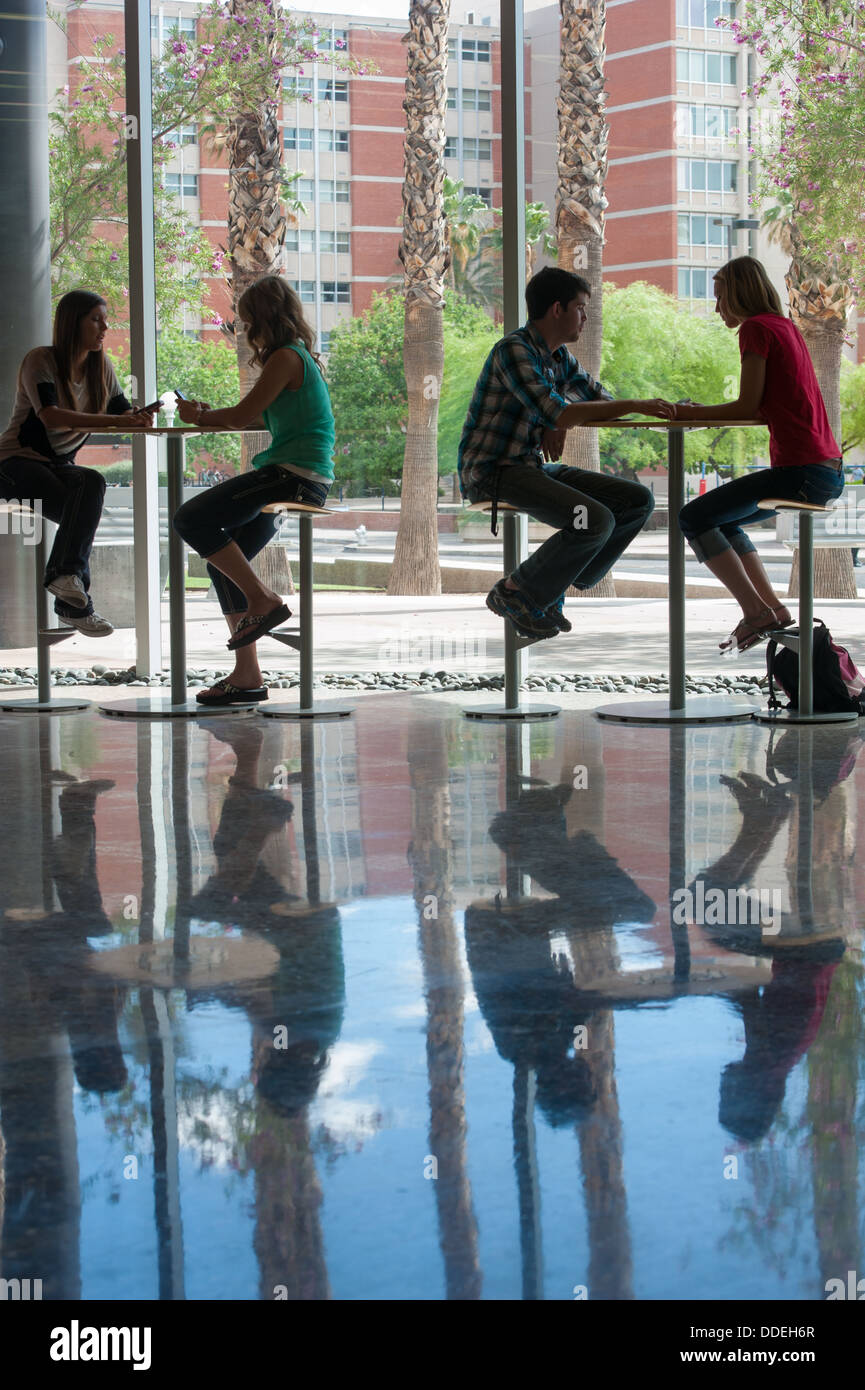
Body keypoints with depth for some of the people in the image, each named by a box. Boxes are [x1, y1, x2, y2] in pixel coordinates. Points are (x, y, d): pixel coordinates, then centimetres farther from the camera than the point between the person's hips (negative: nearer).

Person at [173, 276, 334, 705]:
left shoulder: (286, 357, -9)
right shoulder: (300, 357, 21)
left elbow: (242, 417, -10)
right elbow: (253, 418, 25)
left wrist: (199, 416, 8)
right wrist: (207, 415, 19)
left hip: (295, 475, -10)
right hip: (297, 480, 10)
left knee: (191, 519, -15)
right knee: (223, 558, 11)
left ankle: (263, 598, -10)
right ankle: (246, 674, 10)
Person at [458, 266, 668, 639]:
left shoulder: (559, 356, 14)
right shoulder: (513, 350, -15)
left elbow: (601, 401, 17)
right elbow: (555, 413, -26)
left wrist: (561, 422, -7)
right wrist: (634, 406, -24)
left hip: (535, 467, 9)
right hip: (492, 471, -9)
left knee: (638, 501, 0)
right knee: (596, 520, -28)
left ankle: (551, 588, 3)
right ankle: (516, 592, -7)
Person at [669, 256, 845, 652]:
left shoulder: (756, 328, -7)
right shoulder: (785, 326, 19)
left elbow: (748, 407, -10)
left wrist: (692, 413, 3)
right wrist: (700, 411, 16)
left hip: (801, 470, -10)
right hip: (829, 474, 10)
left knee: (693, 518, -5)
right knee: (721, 520, 24)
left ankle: (756, 611, -8)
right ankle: (774, 609, 16)